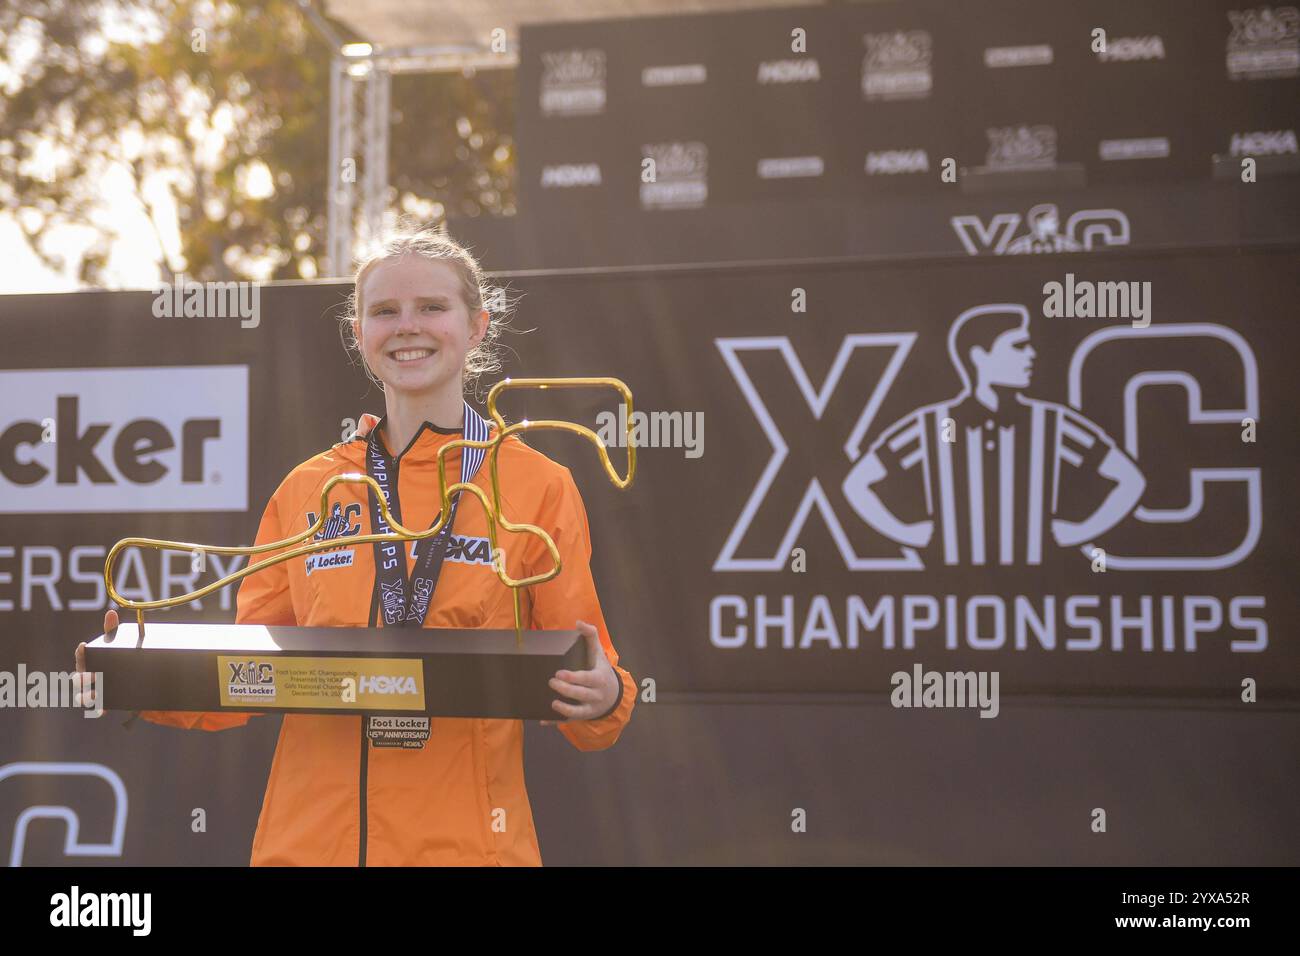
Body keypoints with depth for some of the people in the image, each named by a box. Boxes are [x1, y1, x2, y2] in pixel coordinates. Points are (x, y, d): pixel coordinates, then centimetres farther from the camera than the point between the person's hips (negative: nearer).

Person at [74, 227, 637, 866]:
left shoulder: (539, 488, 0)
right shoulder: (305, 490, 7)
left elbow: (578, 678, 1)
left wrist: (603, 699, -21)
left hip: (466, 843, -2)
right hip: (308, 840, 2)